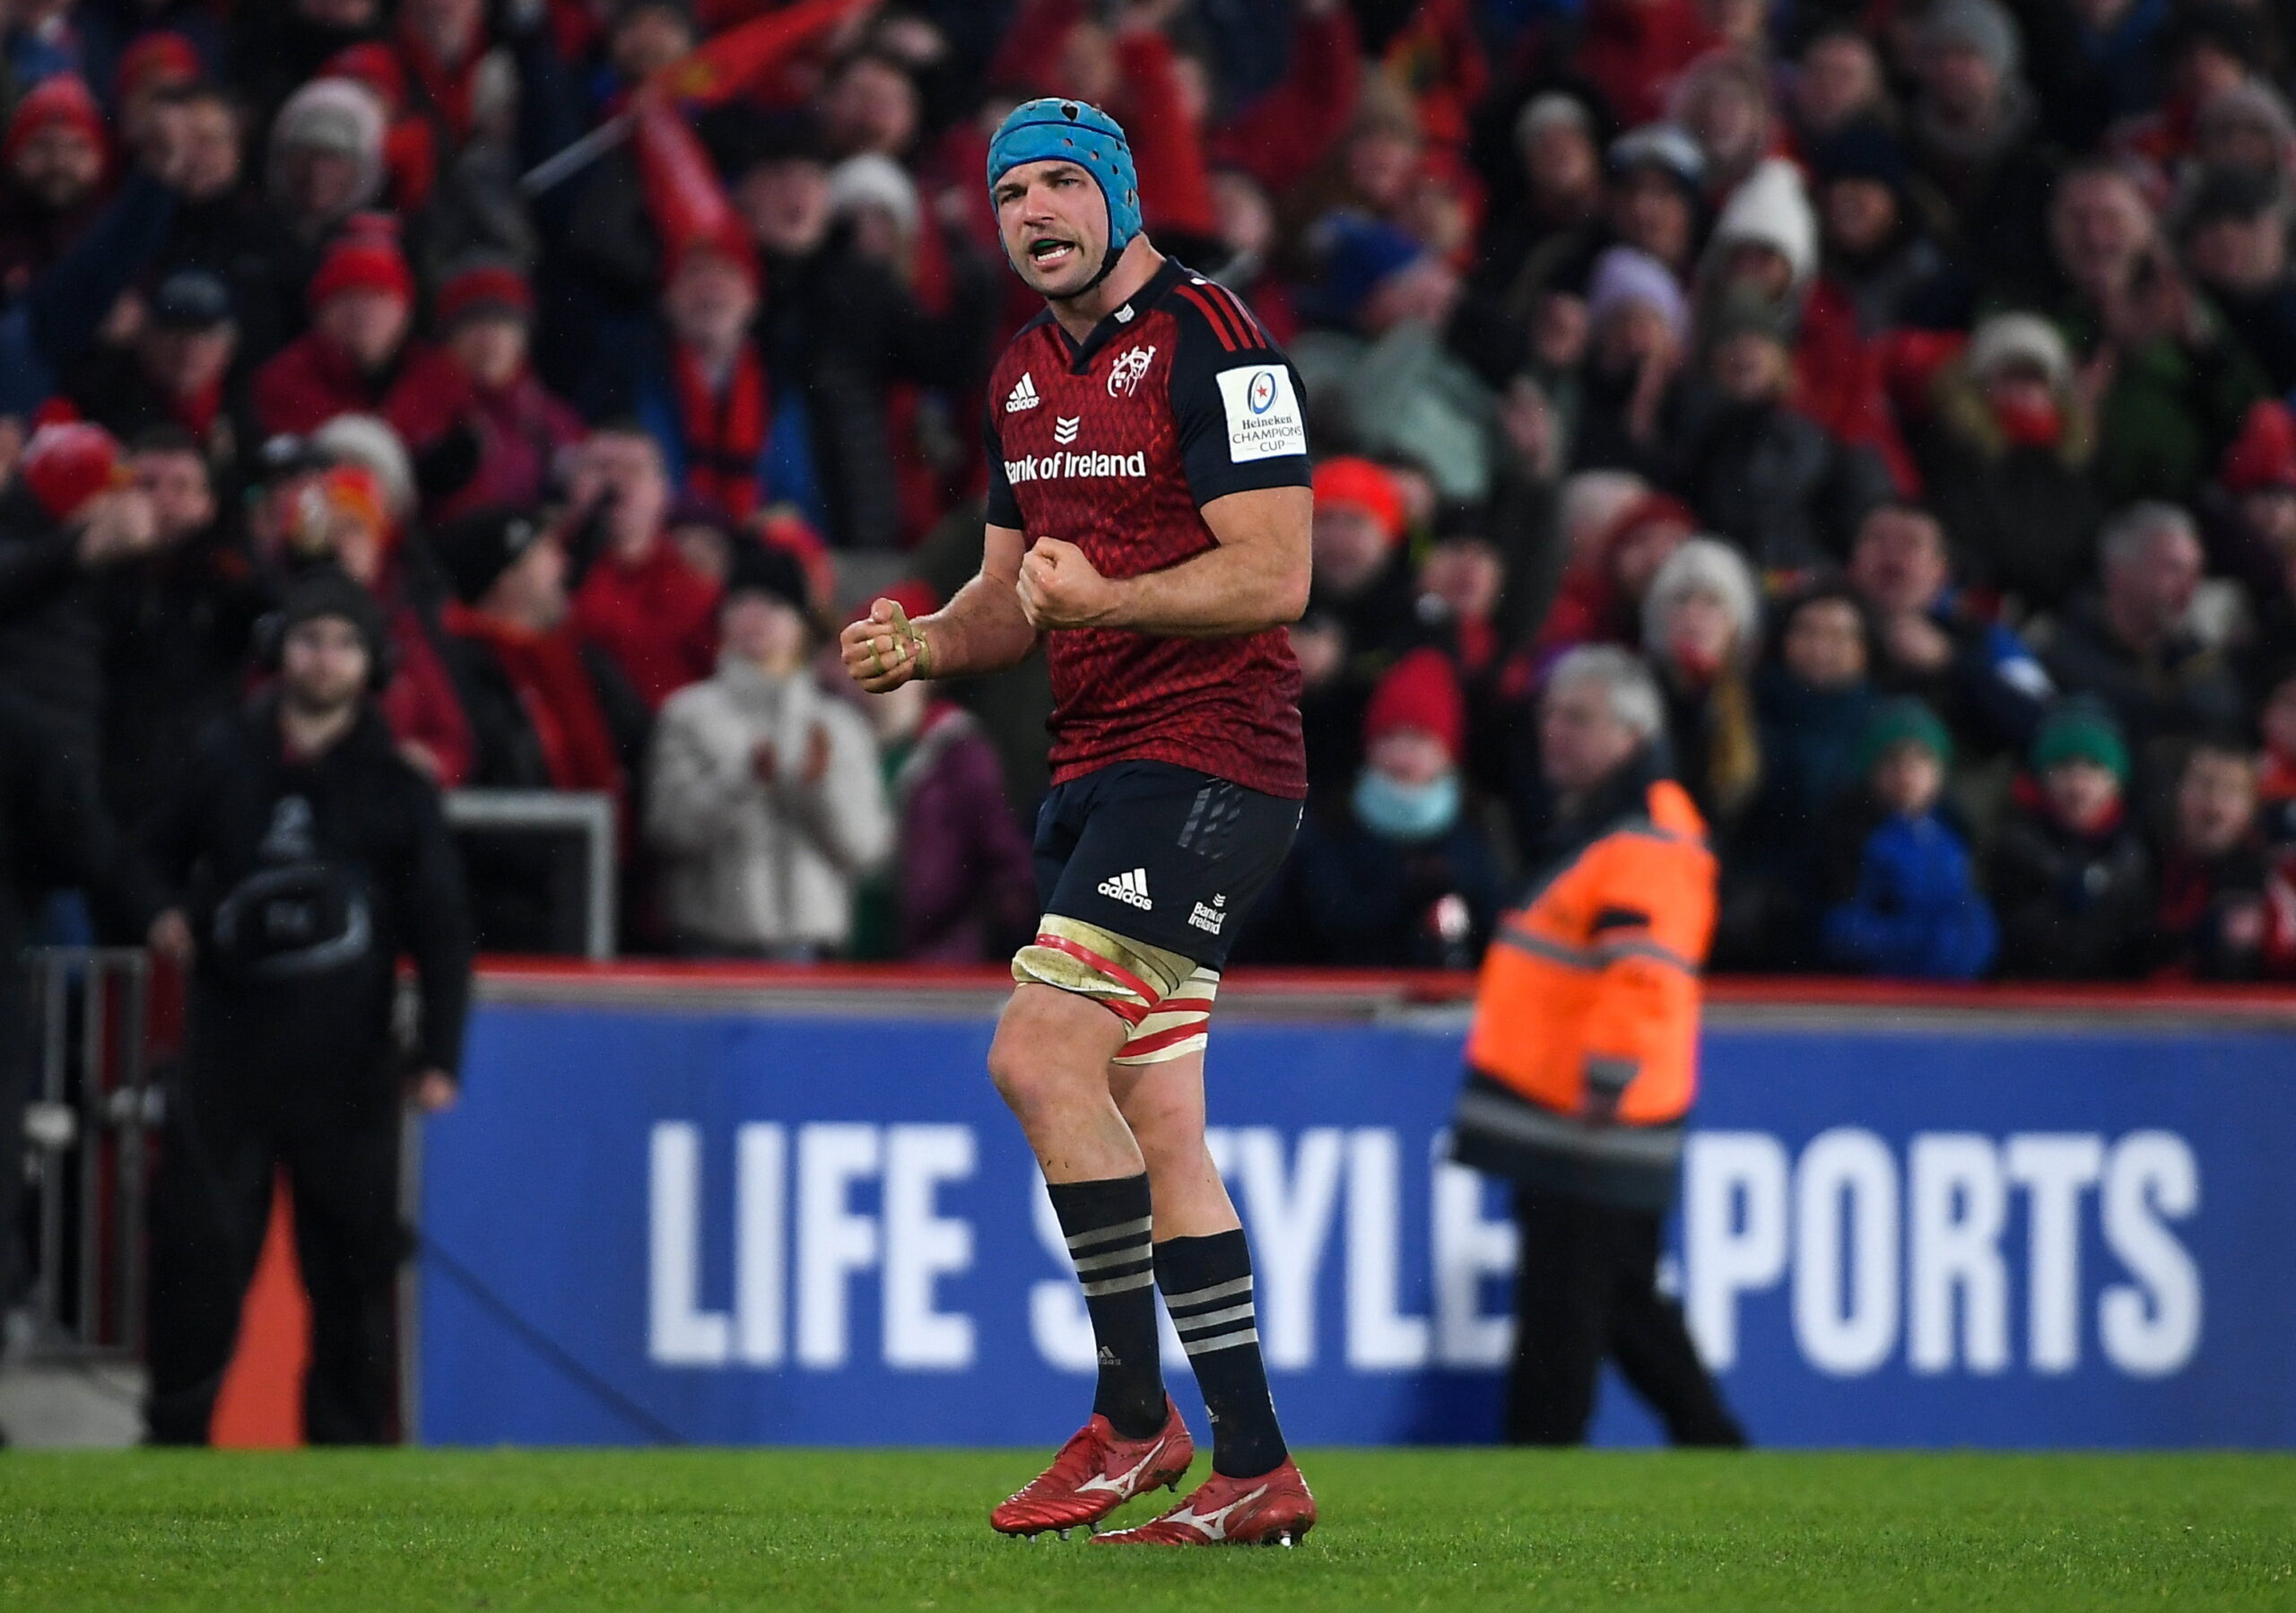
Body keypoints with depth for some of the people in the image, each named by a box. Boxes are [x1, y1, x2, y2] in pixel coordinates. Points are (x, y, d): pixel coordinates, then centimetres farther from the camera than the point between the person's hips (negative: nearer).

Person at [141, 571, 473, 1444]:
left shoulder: (397, 790, 2)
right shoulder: (225, 762, 8)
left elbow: (441, 933, 0)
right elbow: (167, 854, 24)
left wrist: (438, 1055, -10)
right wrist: (169, 913, 2)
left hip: (346, 1066, -1)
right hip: (228, 1051, 1)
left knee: (353, 1264, 0)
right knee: (197, 1249, -3)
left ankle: (349, 1438, 7)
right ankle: (175, 1430, 5)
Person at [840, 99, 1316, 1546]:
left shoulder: (1207, 340, -11)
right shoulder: (1026, 371, 16)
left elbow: (1274, 574, -17)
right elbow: (1017, 592, 22)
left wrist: (1103, 597, -30)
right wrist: (922, 644, 2)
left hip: (1209, 760, -9)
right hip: (1099, 771, 9)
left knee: (1040, 1053, -19)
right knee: (1158, 1130, 6)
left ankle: (1134, 1411, -10)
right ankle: (1257, 1472, 9)